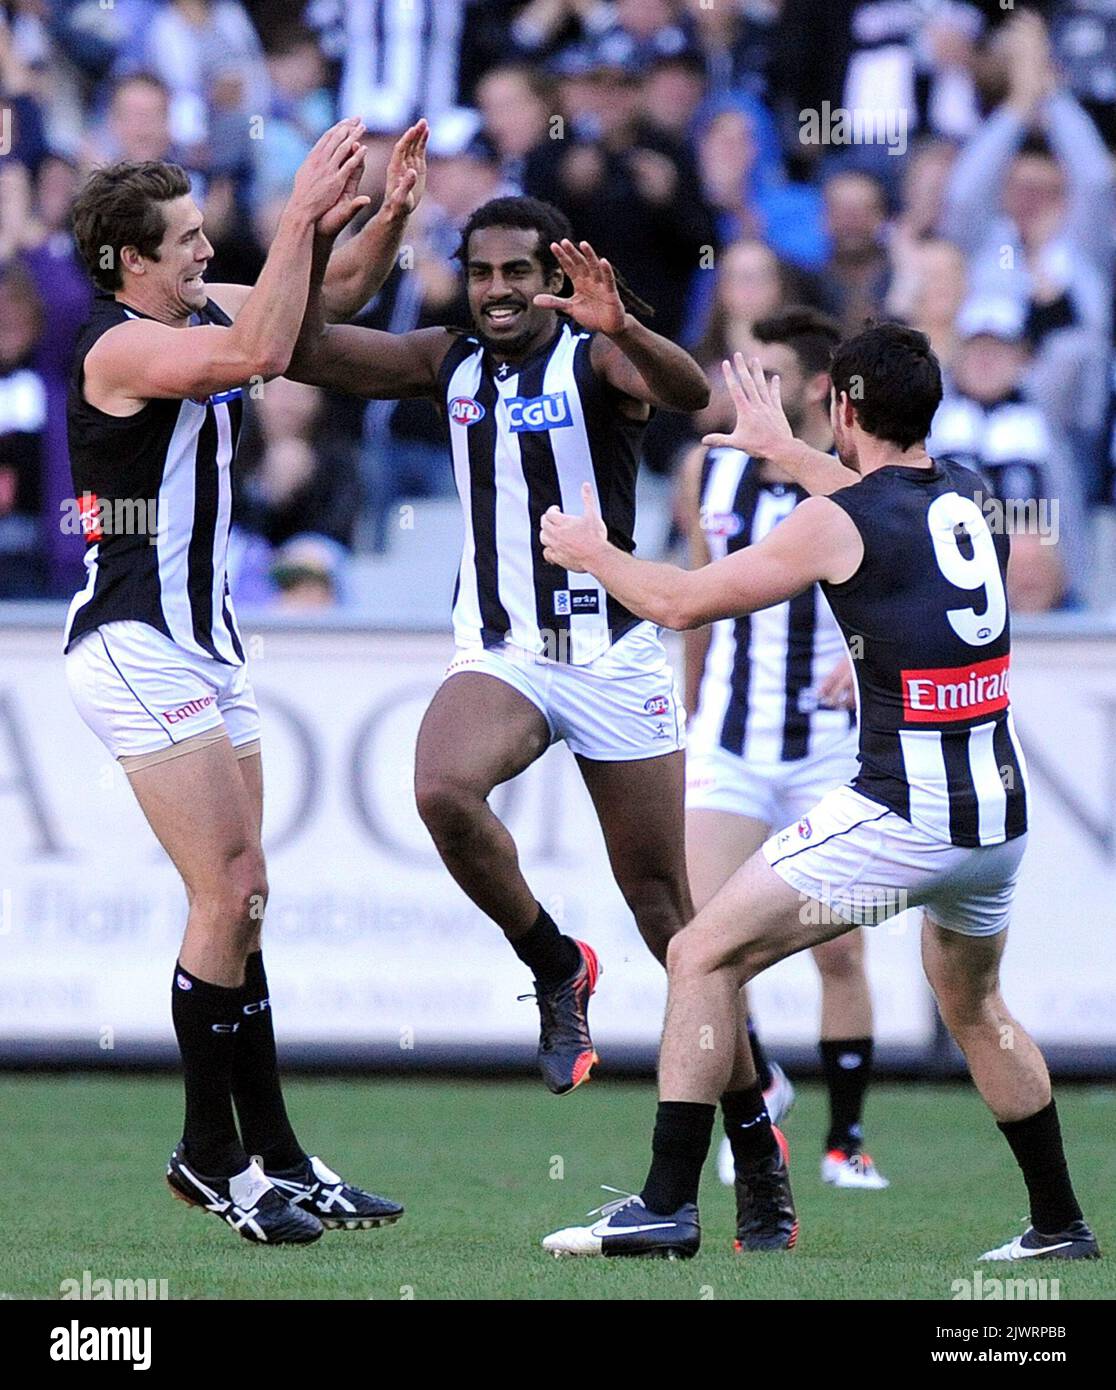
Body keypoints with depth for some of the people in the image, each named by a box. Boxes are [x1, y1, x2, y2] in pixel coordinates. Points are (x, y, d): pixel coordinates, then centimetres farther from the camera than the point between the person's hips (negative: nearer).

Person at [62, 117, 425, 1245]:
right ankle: (214, 1155, -4)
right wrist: (300, 218, -27)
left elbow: (341, 290, 20)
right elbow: (258, 352, -32)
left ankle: (270, 1153, 11)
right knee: (231, 892, -12)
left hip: (203, 642, 9)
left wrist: (390, 211, 2)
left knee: (238, 900, 8)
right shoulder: (120, 347, -16)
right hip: (136, 646, -9)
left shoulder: (199, 312, 11)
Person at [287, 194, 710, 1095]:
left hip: (614, 658, -3)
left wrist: (622, 329, -50)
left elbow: (689, 391, -29)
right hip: (499, 655, 3)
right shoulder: (451, 363, 6)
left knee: (664, 902, 2)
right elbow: (302, 353, 4)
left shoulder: (596, 359, -8)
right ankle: (556, 969, -7)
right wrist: (315, 241, -13)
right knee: (443, 791, -29)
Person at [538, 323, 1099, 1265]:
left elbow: (681, 602, -2)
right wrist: (785, 450, 47)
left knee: (704, 960, 0)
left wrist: (591, 553, 17)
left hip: (900, 816, -7)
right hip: (1001, 816, 7)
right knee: (975, 1009, 29)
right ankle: (1060, 1223, 31)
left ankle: (667, 1206, -7)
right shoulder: (970, 496, 10)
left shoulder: (836, 524, -9)